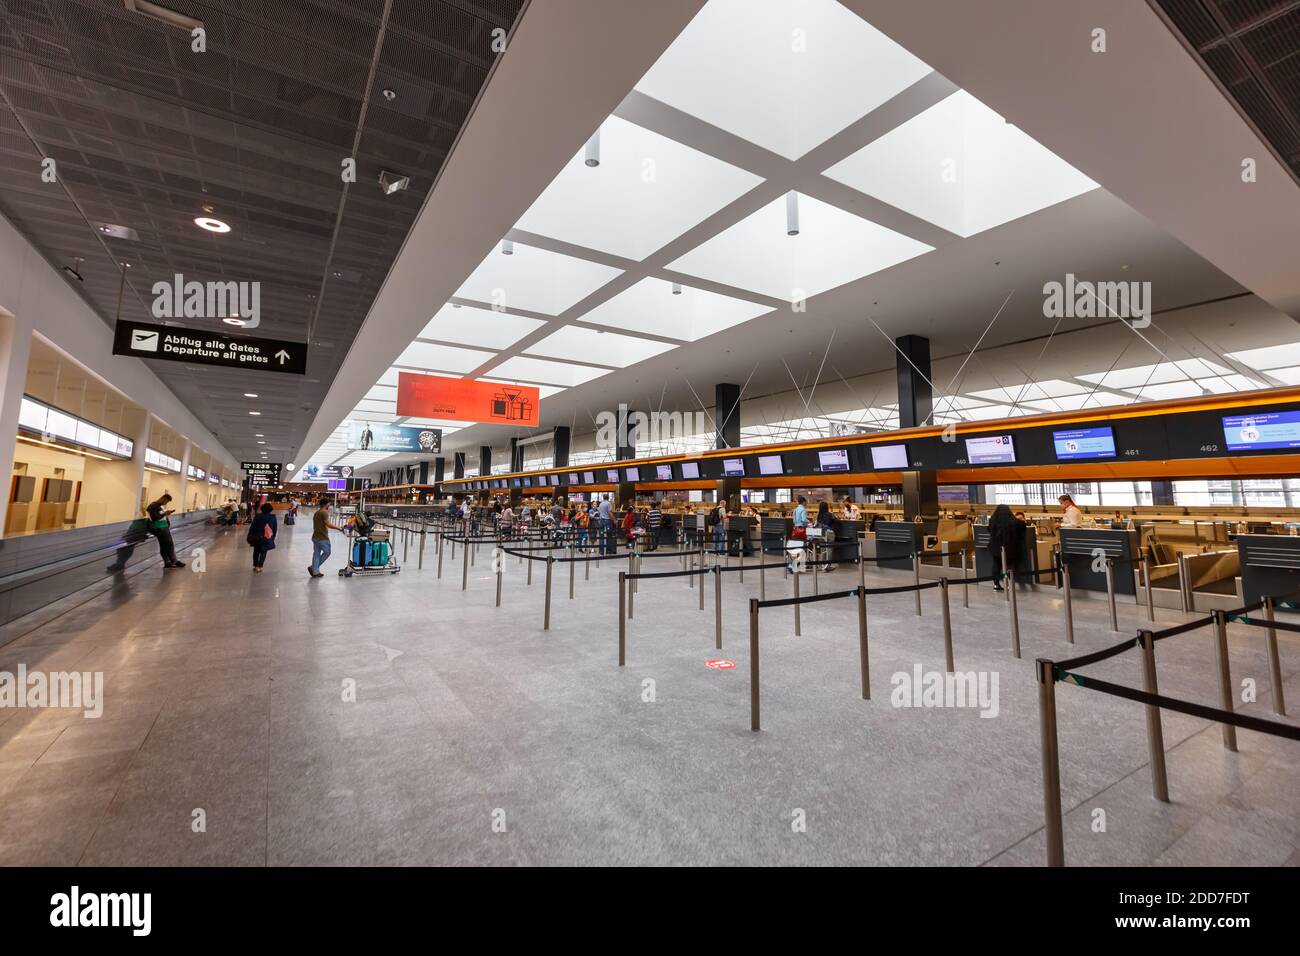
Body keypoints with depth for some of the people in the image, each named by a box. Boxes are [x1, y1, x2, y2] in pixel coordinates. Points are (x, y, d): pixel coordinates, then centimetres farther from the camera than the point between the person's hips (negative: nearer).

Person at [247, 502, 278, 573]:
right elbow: (275, 529, 1)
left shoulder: (258, 516, -8)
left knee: (256, 551, 17)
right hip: (267, 539, 0)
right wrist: (272, 538, 12)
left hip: (257, 537, 0)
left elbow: (252, 527, -6)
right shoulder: (273, 517, -5)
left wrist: (249, 537, 1)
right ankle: (259, 567, 4)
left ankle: (255, 566, 21)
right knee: (263, 552, 9)